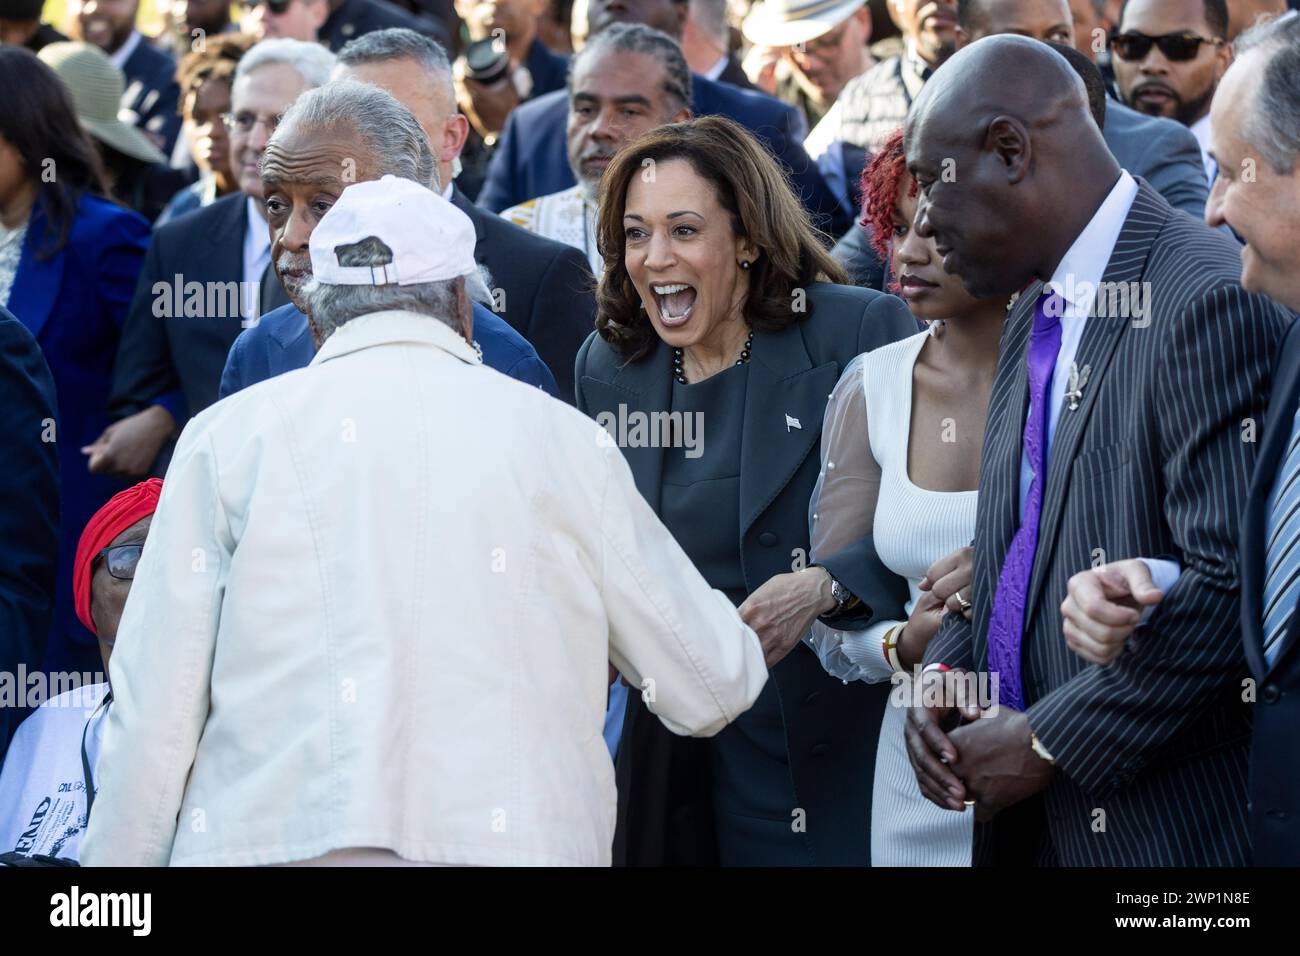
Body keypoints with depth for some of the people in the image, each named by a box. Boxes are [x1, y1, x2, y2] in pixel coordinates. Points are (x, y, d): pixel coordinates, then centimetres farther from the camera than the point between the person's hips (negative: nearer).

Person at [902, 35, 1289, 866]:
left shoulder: (1211, 301, -17)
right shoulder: (1037, 315, 13)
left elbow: (1232, 586, -22)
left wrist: (1048, 741, -16)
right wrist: (942, 674, 3)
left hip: (1164, 824, -8)